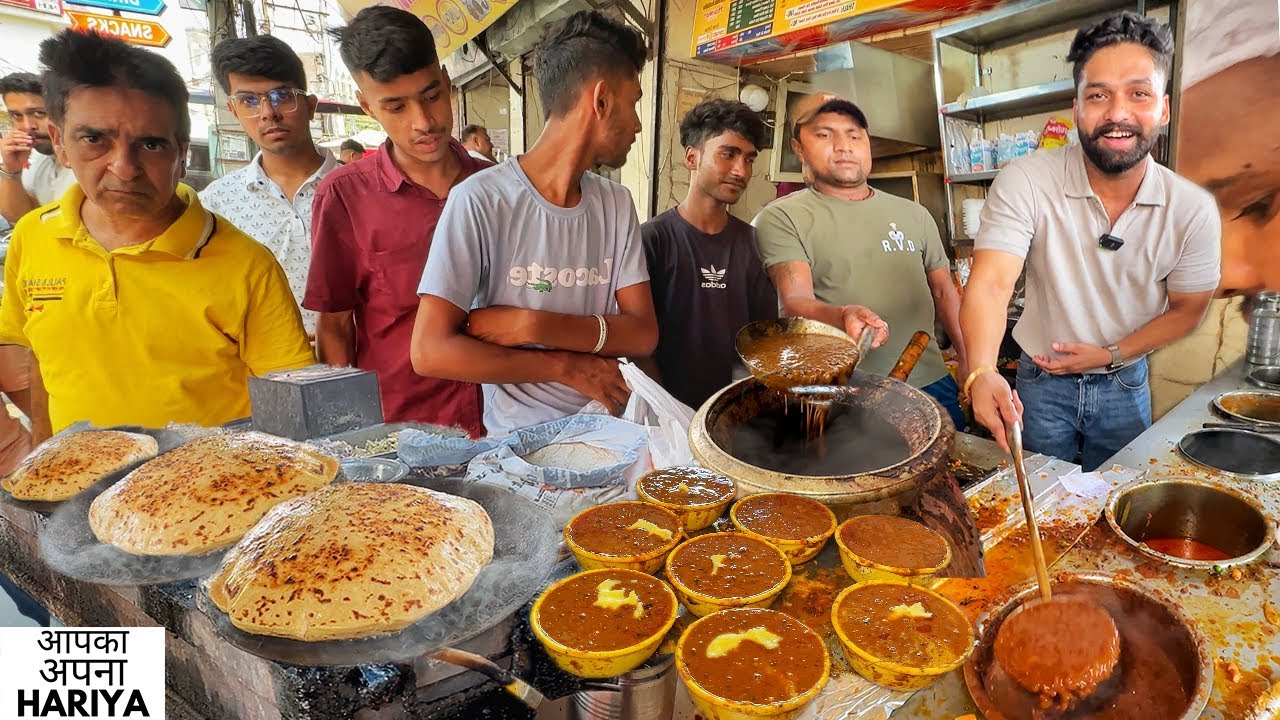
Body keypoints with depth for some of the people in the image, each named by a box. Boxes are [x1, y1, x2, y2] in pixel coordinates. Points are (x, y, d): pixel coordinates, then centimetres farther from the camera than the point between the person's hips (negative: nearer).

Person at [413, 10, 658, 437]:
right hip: (521, 440, -3)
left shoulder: (617, 205, 6)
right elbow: (431, 351, -14)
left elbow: (644, 334, 0)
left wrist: (535, 326, -14)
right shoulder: (481, 199, -10)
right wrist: (566, 366, -11)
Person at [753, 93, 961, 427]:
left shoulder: (915, 214, 13)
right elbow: (795, 301, -15)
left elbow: (944, 292, 17)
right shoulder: (782, 218, -3)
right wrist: (843, 316, -36)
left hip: (931, 384, 5)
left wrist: (971, 364, 6)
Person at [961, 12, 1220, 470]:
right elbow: (991, 282, -32)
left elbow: (1186, 309, 0)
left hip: (1126, 384, 2)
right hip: (1041, 382, -2)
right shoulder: (1023, 183, -22)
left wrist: (1110, 355, -14)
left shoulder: (1193, 210, -13)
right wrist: (982, 373, -48)